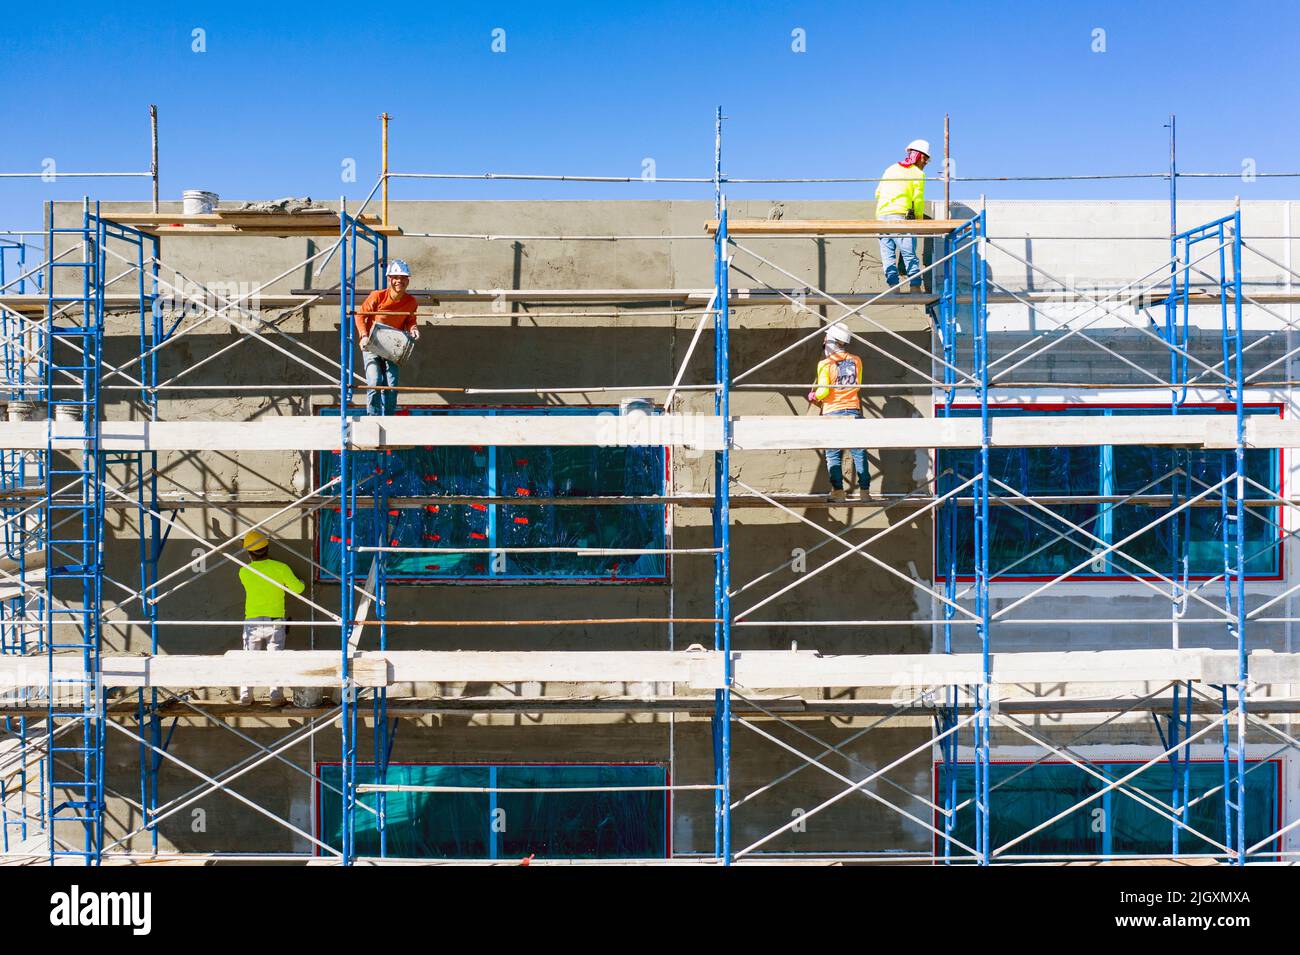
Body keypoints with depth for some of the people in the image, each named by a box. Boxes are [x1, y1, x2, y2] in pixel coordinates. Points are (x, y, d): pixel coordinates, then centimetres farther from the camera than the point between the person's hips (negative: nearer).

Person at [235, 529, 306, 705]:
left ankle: (245, 695, 8)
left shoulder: (244, 572, -2)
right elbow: (297, 588, 1)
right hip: (275, 621, -1)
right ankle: (276, 695, 1)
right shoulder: (280, 568, -7)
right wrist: (302, 583, 24)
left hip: (252, 621, 1)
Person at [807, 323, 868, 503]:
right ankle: (864, 490, 7)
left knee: (833, 454, 3)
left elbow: (823, 391, -13)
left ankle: (838, 491, -2)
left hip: (832, 413, -3)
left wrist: (814, 396, 7)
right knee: (859, 452, 7)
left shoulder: (825, 364, -9)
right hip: (853, 410, 3)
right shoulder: (856, 361, 5)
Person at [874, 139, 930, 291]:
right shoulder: (918, 173, 3)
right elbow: (918, 199, -3)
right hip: (901, 217, -5)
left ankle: (893, 287, -3)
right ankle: (915, 288, -8)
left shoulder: (890, 169, 21)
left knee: (888, 255, 4)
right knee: (910, 255, -4)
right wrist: (919, 220, 9)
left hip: (882, 215, 5)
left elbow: (878, 193, 20)